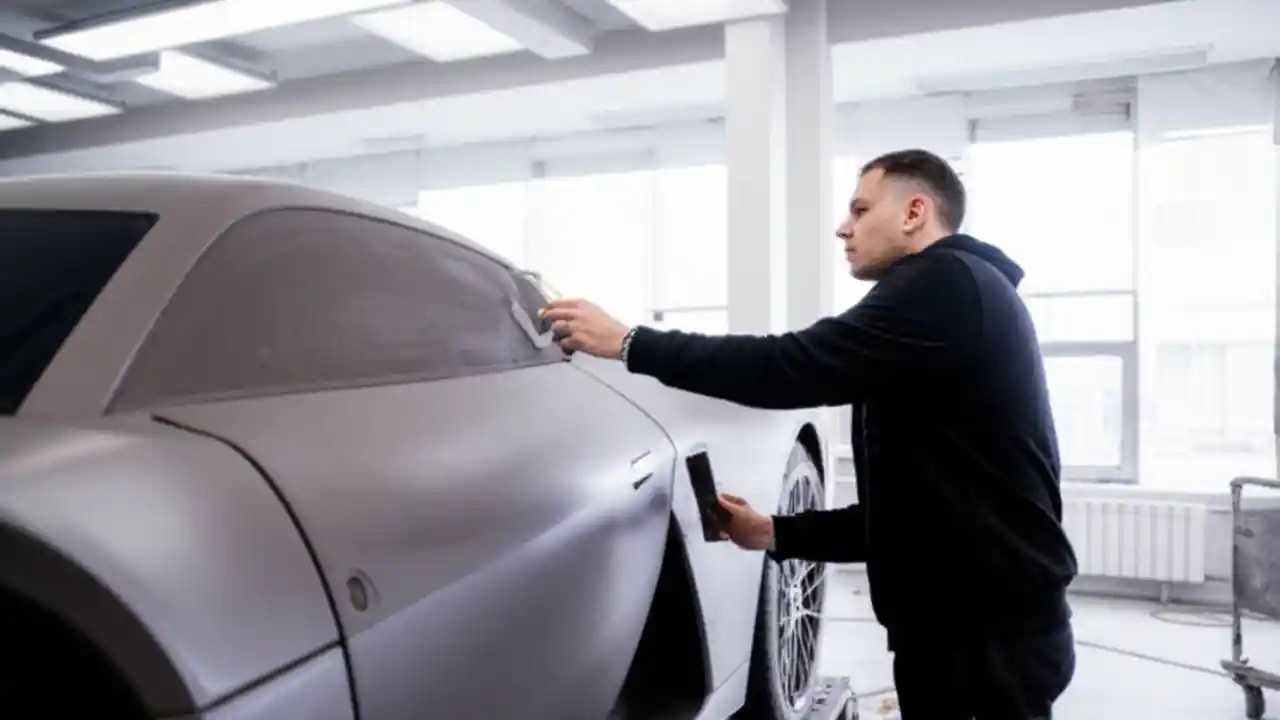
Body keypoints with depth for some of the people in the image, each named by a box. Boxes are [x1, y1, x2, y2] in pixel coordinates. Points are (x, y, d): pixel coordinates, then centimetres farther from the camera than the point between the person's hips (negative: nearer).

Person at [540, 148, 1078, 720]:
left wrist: (629, 344, -13)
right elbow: (910, 510, 18)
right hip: (986, 623, 9)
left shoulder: (946, 285, -12)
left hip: (987, 635, -9)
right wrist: (775, 534, 14)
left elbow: (795, 366, -21)